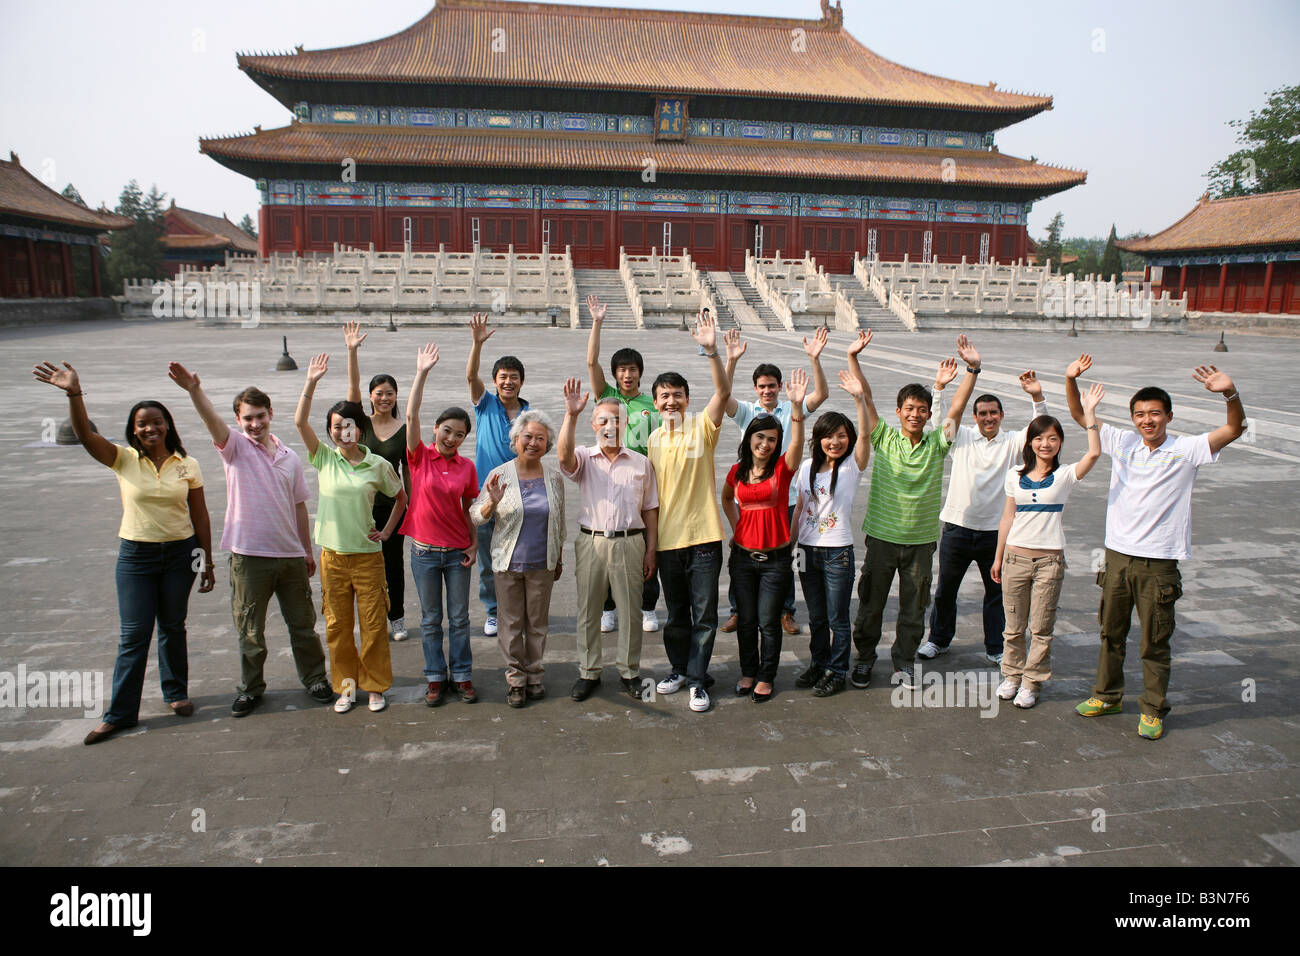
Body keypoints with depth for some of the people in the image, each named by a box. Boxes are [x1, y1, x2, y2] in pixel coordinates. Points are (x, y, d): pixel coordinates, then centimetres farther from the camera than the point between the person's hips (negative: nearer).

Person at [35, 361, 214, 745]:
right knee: (134, 634, 1)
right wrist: (74, 394, -36)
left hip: (180, 554, 1)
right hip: (136, 555, -1)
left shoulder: (187, 465, -1)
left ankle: (176, 692, 30)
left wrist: (207, 562, 4)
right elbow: (85, 435, -21)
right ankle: (120, 713, 11)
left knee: (173, 627, 12)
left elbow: (200, 516, 4)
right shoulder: (124, 459, -4)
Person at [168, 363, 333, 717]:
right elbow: (213, 421, -23)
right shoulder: (235, 447, -2)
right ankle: (250, 688, 25)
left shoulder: (290, 457, 8)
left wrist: (308, 551, 15)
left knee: (302, 623, 13)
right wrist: (194, 389, -43)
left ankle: (314, 678, 29)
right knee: (250, 629, 8)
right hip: (249, 555, -3)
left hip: (290, 555, 3)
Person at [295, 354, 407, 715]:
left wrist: (387, 531, 3)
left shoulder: (378, 465, -3)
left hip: (368, 555, -1)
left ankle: (375, 686, 21)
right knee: (337, 626, 10)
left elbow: (401, 498, 11)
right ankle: (346, 685, 25)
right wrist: (311, 382, -19)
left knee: (373, 624, 5)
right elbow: (300, 421, -12)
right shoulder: (324, 458, -1)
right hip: (333, 556, 1)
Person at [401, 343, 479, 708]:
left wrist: (474, 543, -1)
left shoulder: (466, 467, 0)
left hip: (457, 551, 1)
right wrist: (422, 373, -20)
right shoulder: (420, 457, -5)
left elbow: (468, 509, 7)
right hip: (424, 551, -1)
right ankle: (436, 678, 22)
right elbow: (411, 416, -15)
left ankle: (463, 676, 21)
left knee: (459, 618, 9)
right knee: (430, 619, 10)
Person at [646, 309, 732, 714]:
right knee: (676, 613, 16)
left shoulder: (702, 426, -4)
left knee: (704, 614, 2)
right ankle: (679, 668, 33)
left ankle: (697, 679, 14)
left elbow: (724, 392, -22)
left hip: (703, 537, -3)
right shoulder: (653, 440, 7)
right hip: (668, 539, 4)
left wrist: (711, 351, -35)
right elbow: (651, 493, 13)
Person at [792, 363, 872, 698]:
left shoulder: (851, 467, -6)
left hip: (837, 551, -4)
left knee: (837, 617, 5)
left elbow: (865, 435, -22)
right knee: (816, 616, 17)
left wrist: (859, 398, -35)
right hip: (807, 549, 4)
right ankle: (818, 664, 33)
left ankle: (837, 672, 21)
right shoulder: (807, 467, 6)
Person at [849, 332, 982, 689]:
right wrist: (852, 357, -15)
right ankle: (864, 658, 28)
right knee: (870, 603, 9)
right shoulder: (884, 439, -3)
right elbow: (865, 397, -8)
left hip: (921, 539, 1)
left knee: (914, 608, 12)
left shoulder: (936, 443, 0)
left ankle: (904, 662, 30)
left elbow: (958, 407, -9)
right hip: (882, 535, -1)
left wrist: (973, 368, -19)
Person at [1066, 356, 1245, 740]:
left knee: (1154, 643, 6)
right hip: (1117, 554, 4)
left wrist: (1230, 392, -35)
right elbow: (1079, 415, 5)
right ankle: (1107, 696, 33)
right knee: (1111, 632, 17)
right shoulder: (1122, 443, 3)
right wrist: (1071, 380, -11)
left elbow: (1235, 429, -16)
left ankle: (1153, 710, 21)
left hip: (1158, 561, -3)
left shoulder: (1185, 450, -5)